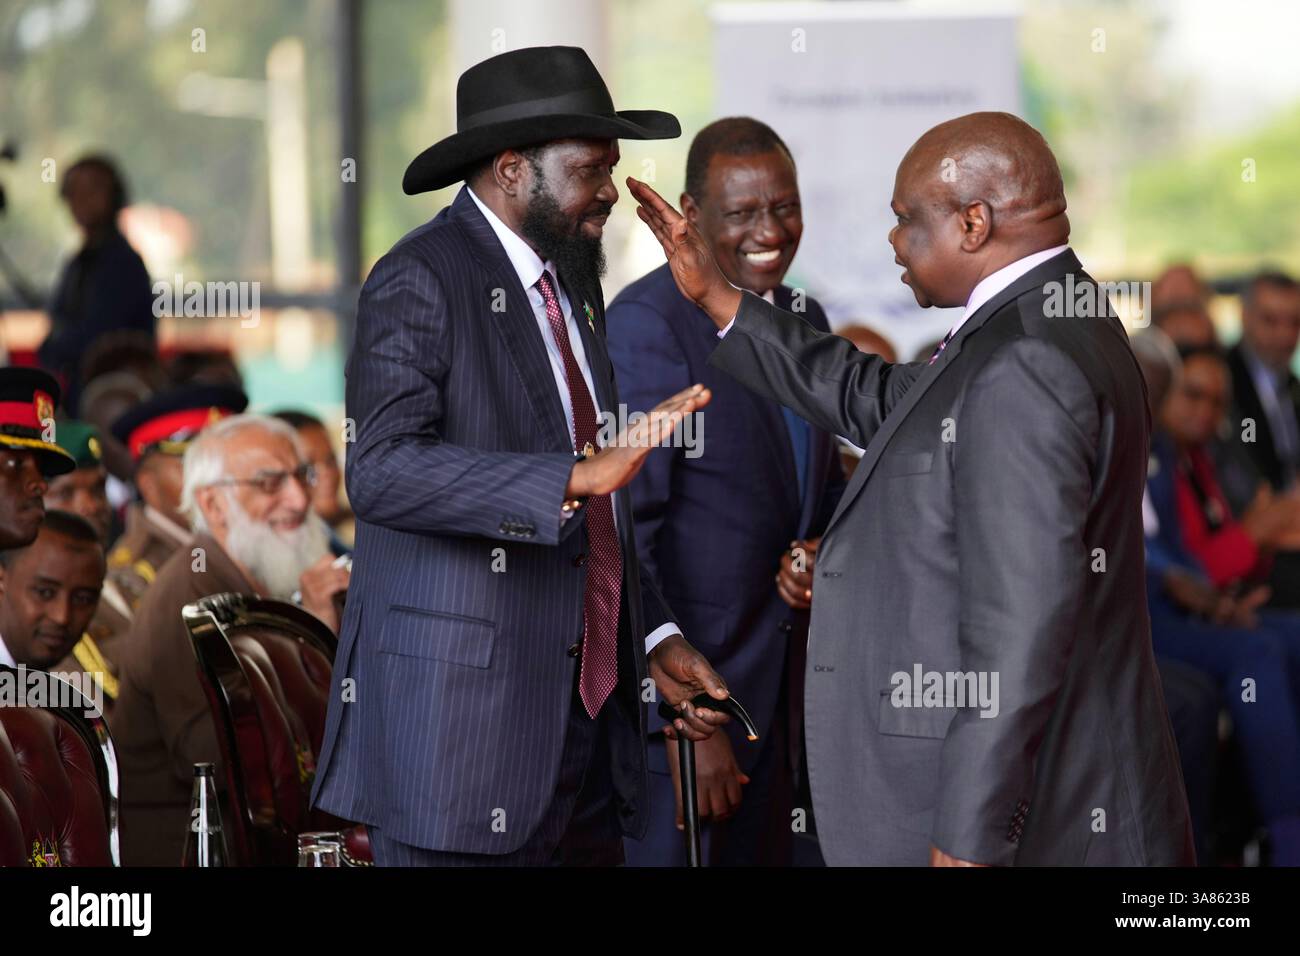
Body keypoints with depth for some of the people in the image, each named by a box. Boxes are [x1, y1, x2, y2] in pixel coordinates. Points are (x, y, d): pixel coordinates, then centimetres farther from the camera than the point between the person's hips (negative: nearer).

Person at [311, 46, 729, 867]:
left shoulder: (571, 285, 17)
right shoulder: (419, 282, -10)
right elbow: (383, 470, -25)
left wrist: (654, 637, 11)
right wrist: (576, 476, -32)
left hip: (589, 717, 8)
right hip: (460, 719, -8)